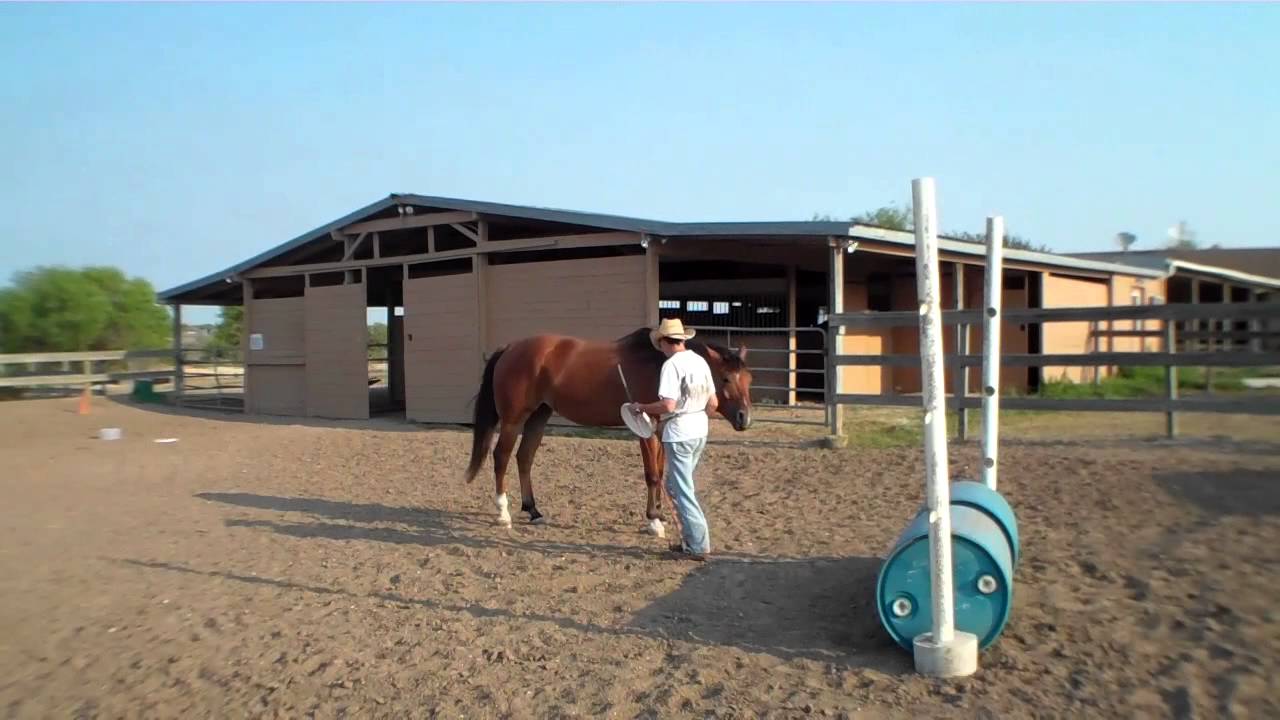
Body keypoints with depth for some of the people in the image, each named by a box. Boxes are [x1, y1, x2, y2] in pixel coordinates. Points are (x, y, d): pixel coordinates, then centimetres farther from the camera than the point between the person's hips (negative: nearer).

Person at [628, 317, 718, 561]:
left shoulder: (671, 365, -15)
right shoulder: (701, 361, 9)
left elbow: (668, 406, -23)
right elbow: (713, 403, 11)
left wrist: (641, 407, -8)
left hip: (679, 434, -8)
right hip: (700, 432, 8)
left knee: (683, 491, 2)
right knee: (674, 486, 20)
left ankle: (699, 546, 4)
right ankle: (691, 538, 23)